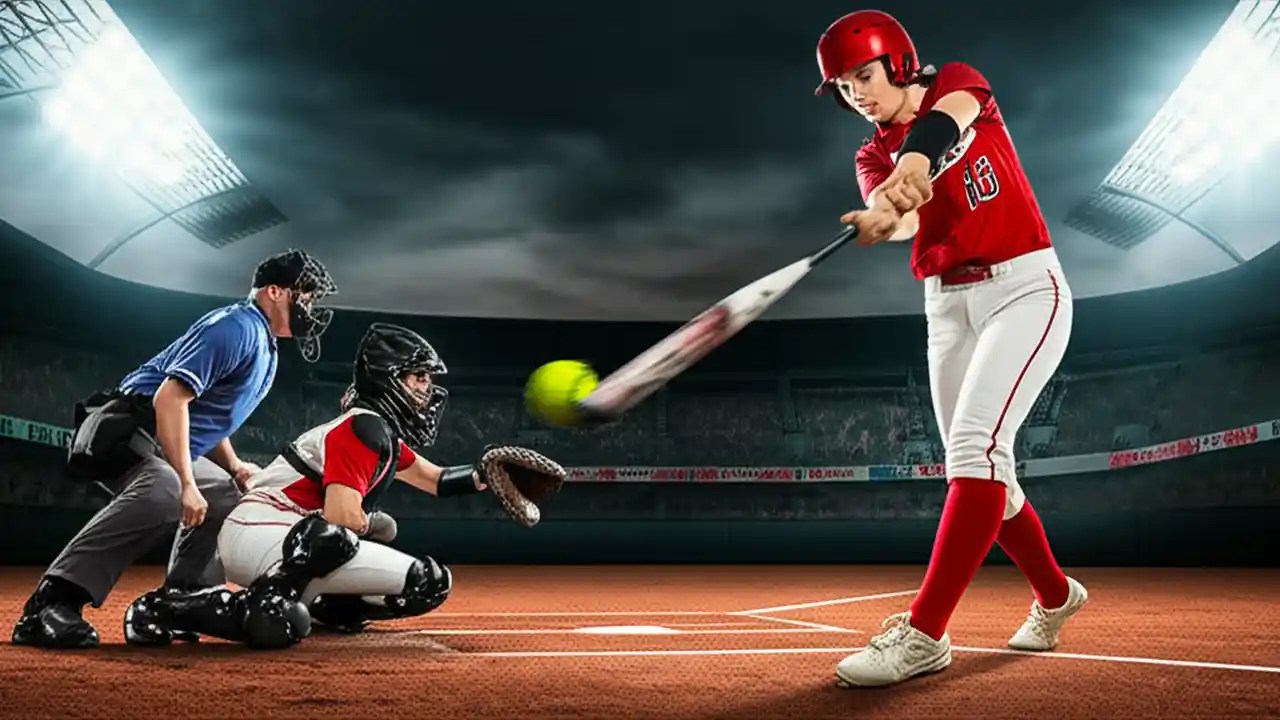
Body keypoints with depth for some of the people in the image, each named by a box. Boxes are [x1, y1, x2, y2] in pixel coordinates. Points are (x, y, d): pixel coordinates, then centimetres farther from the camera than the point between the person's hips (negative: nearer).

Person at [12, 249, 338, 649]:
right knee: (164, 491, -38)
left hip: (165, 446, 11)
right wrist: (188, 484, -30)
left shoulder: (265, 347, 17)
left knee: (225, 497, 23)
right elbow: (169, 398, -25)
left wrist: (234, 466, 10)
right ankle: (49, 605, -40)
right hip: (125, 433, -11)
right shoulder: (238, 327, -15)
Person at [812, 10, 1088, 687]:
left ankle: (924, 632, -24)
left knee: (976, 443, -22)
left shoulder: (960, 85, 0)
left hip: (1024, 288, -5)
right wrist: (878, 220, -43)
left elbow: (940, 122, -27)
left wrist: (912, 161, -50)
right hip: (947, 307, 6)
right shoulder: (872, 159, 6)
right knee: (982, 472, 8)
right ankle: (1055, 596, 32)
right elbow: (901, 218, -18)